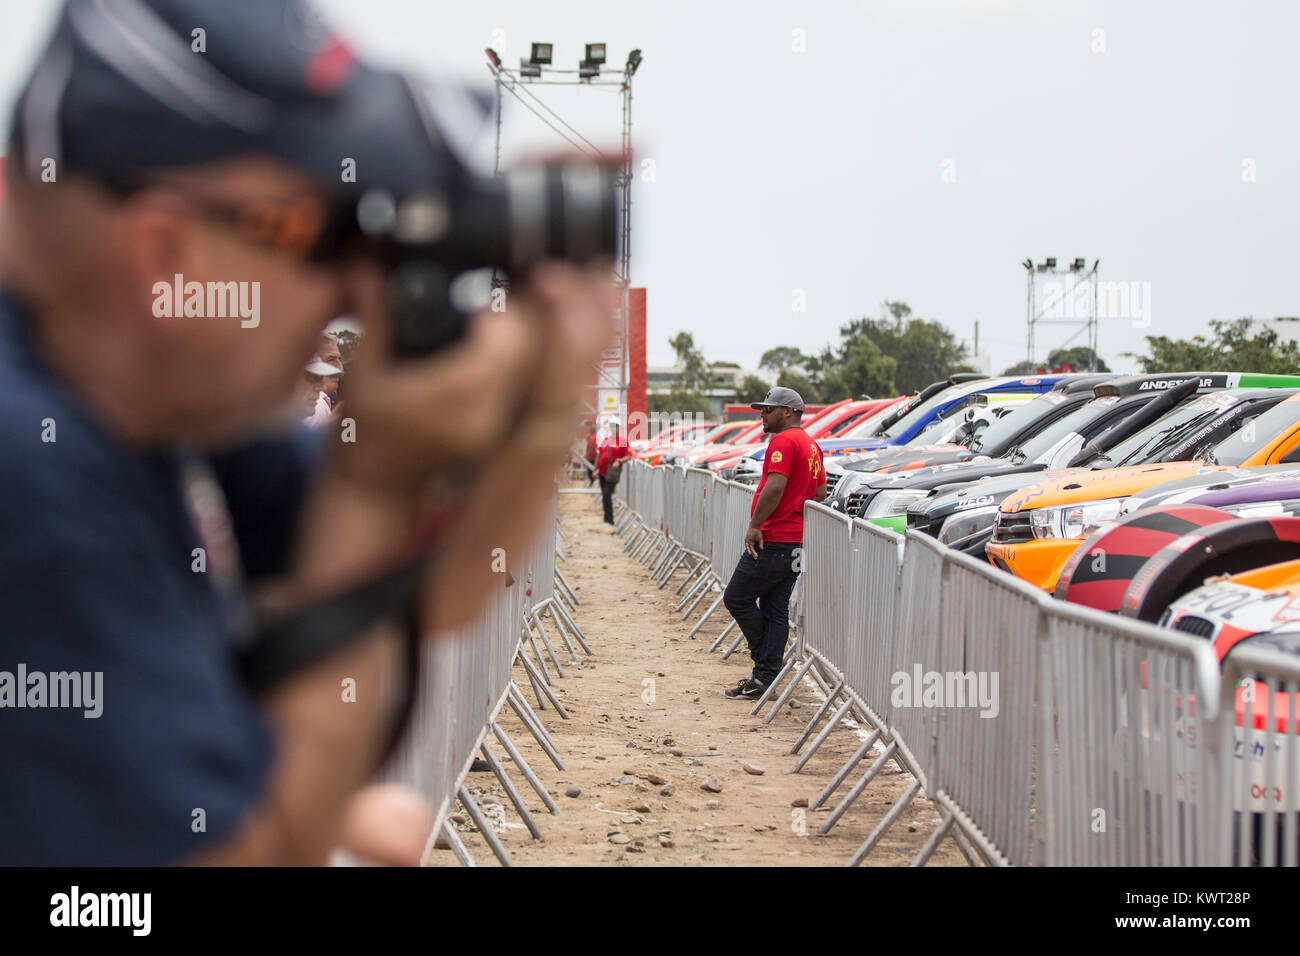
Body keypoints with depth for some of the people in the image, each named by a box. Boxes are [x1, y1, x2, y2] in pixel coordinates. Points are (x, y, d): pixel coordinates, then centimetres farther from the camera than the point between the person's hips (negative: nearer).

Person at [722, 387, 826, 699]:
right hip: (798, 541, 10)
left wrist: (754, 525, -18)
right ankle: (765, 678, 8)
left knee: (737, 597, -2)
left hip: (773, 541, -10)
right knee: (776, 608, 9)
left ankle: (764, 665, 4)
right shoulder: (812, 446, 17)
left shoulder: (783, 441, -13)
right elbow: (820, 493, 22)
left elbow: (775, 487, -23)